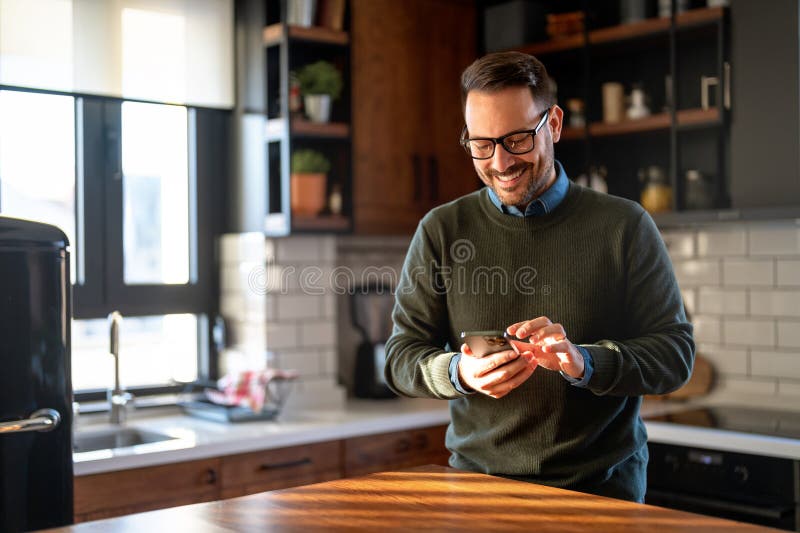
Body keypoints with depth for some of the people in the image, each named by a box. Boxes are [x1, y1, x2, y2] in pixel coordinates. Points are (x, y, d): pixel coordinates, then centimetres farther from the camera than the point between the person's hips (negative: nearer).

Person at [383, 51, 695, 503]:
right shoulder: (441, 231, 7)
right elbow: (402, 357, 7)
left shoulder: (625, 226, 3)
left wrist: (584, 362, -17)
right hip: (478, 479, 1)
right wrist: (460, 373, -14)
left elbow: (675, 352, 1)